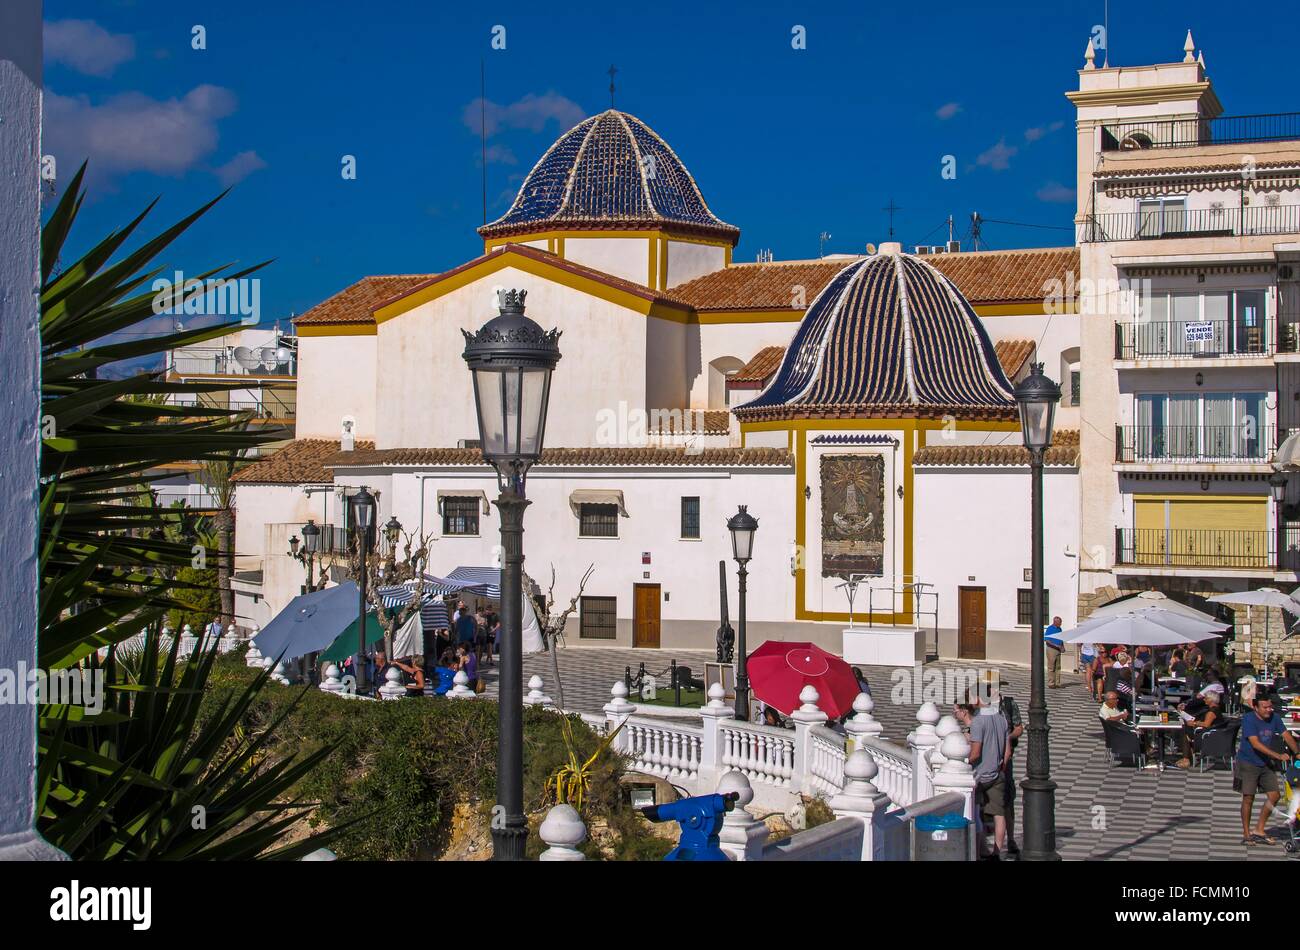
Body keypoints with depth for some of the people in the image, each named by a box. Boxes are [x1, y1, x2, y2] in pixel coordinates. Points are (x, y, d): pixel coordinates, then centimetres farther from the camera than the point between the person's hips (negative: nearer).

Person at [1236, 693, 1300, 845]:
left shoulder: (1274, 718, 1)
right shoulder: (1249, 719, -17)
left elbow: (1286, 736, 2)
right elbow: (1255, 743, -25)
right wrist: (1278, 756, -30)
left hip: (1265, 764, 6)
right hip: (1248, 763, -6)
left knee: (1274, 795, 0)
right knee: (1248, 797, -5)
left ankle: (1259, 831, 10)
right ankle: (1246, 835, 4)